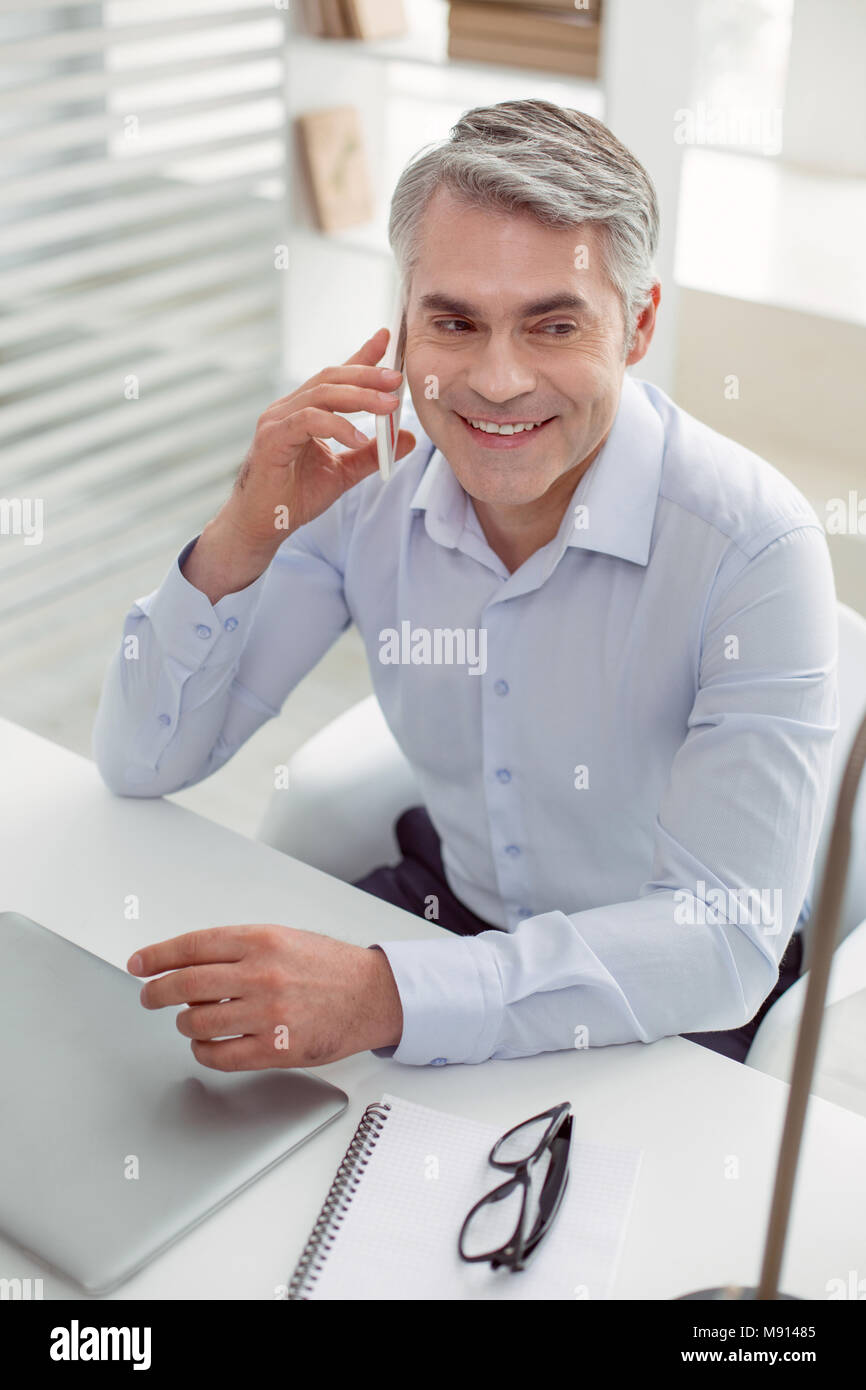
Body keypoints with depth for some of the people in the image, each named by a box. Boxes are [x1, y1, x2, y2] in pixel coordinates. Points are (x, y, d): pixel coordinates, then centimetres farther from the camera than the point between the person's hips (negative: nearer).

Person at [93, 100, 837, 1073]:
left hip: (663, 1007, -4)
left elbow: (729, 940, -29)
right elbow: (140, 764, -7)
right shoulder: (366, 481, -12)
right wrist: (241, 539, -25)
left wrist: (387, 996, -41)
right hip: (446, 902, 4)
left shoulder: (756, 547, -25)